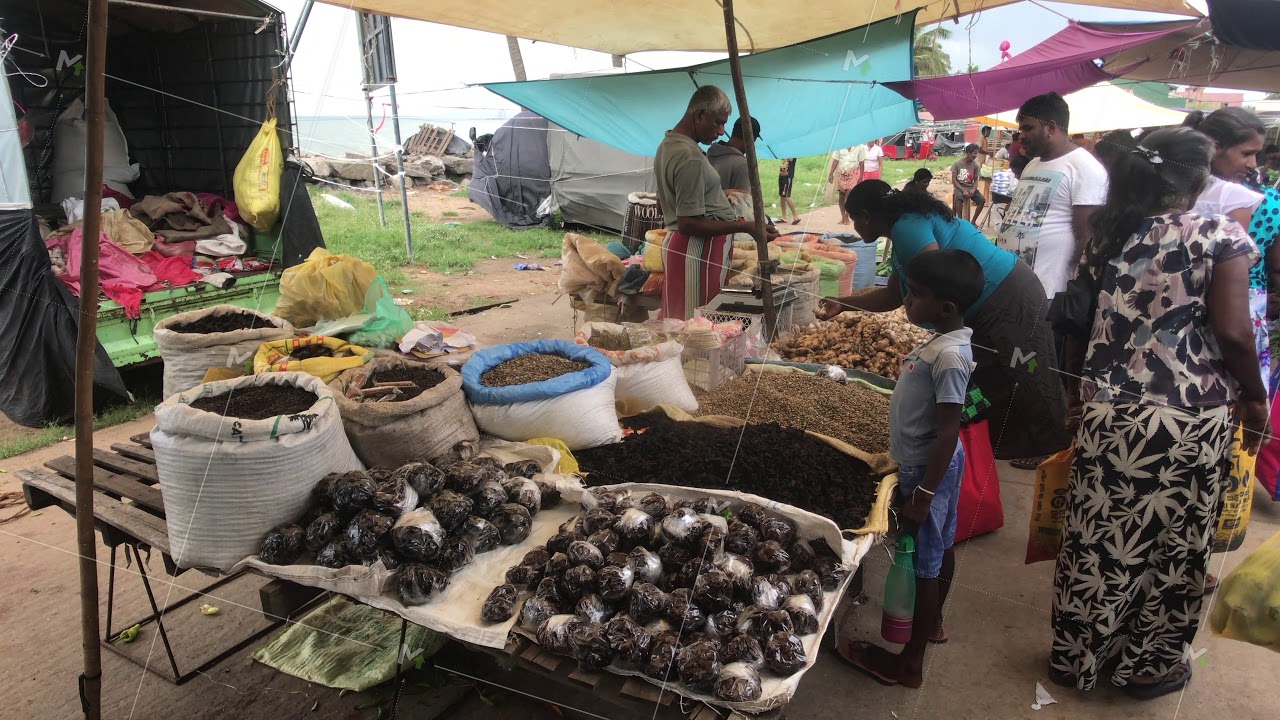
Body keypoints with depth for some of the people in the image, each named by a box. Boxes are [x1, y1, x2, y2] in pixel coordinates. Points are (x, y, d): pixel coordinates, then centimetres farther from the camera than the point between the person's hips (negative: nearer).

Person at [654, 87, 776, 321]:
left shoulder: (668, 143, 12)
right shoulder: (691, 158, -20)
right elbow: (689, 224, -23)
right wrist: (746, 227, -22)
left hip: (677, 244, 10)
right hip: (699, 249, -10)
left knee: (681, 320, 13)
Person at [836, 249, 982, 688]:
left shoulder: (949, 356, -29)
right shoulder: (947, 339, 0)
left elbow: (948, 431, -27)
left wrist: (923, 492, -22)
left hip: (927, 468, -10)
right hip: (937, 463, 10)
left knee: (923, 561, 3)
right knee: (941, 547, 25)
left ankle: (910, 664, 18)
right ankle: (933, 622, 46)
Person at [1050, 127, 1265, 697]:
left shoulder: (1109, 237, 6)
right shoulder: (1221, 236, -6)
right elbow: (1231, 332, -12)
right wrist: (1254, 399, 2)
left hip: (1109, 411, 4)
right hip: (1191, 416, -3)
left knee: (1097, 534, 12)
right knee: (1174, 541, 13)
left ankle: (1078, 654, 27)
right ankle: (1150, 664, 29)